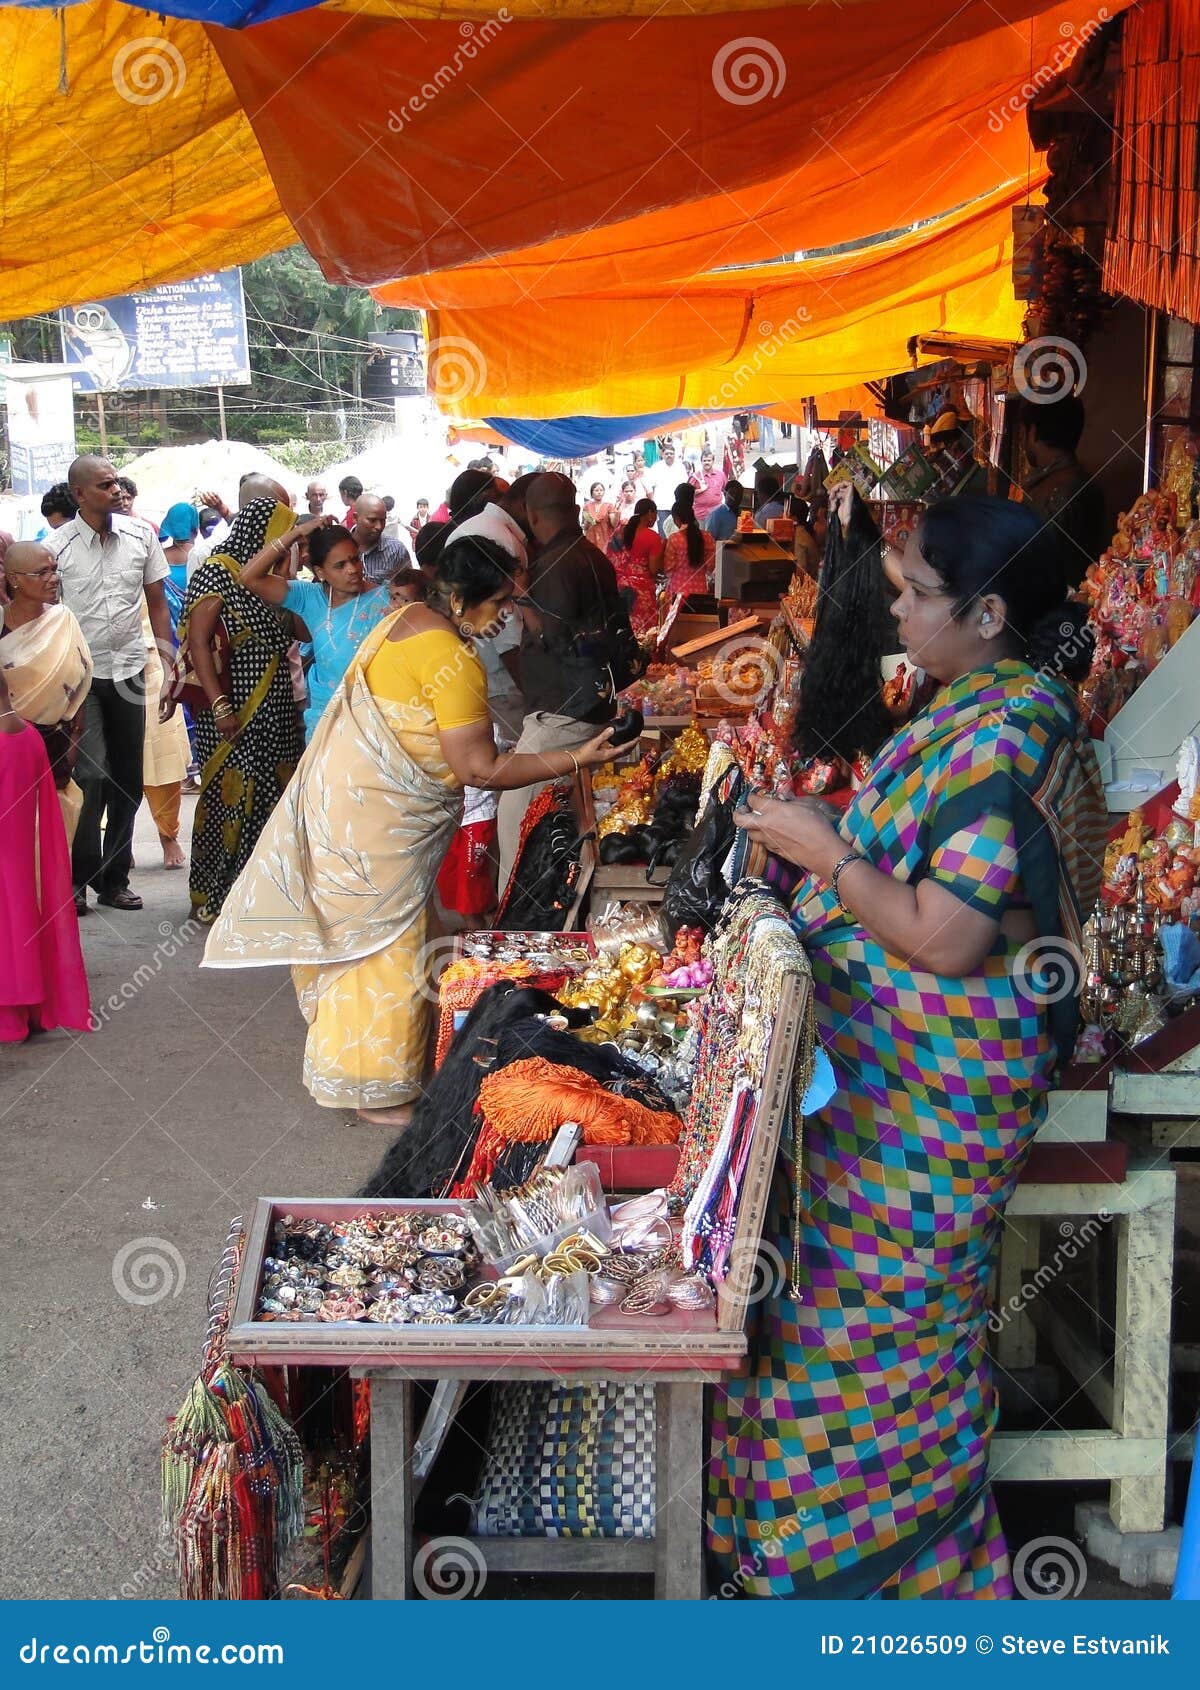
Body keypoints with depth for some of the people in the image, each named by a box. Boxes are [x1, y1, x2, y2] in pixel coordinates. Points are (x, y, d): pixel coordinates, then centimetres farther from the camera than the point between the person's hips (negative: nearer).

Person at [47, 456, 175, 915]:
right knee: (91, 777, -12)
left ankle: (113, 879, 21)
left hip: (129, 670, 3)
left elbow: (157, 604, 7)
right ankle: (78, 877, 6)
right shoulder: (58, 545, -5)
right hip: (80, 674, -3)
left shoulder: (141, 535, 2)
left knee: (128, 783, 8)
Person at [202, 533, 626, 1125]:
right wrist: (574, 760, -19)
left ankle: (346, 1052, 34)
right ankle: (378, 1091, 11)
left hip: (339, 796, 10)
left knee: (360, 934, 20)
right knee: (389, 948, 0)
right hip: (381, 822, -10)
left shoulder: (404, 619, 6)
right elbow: (479, 769, -23)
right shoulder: (454, 663, -22)